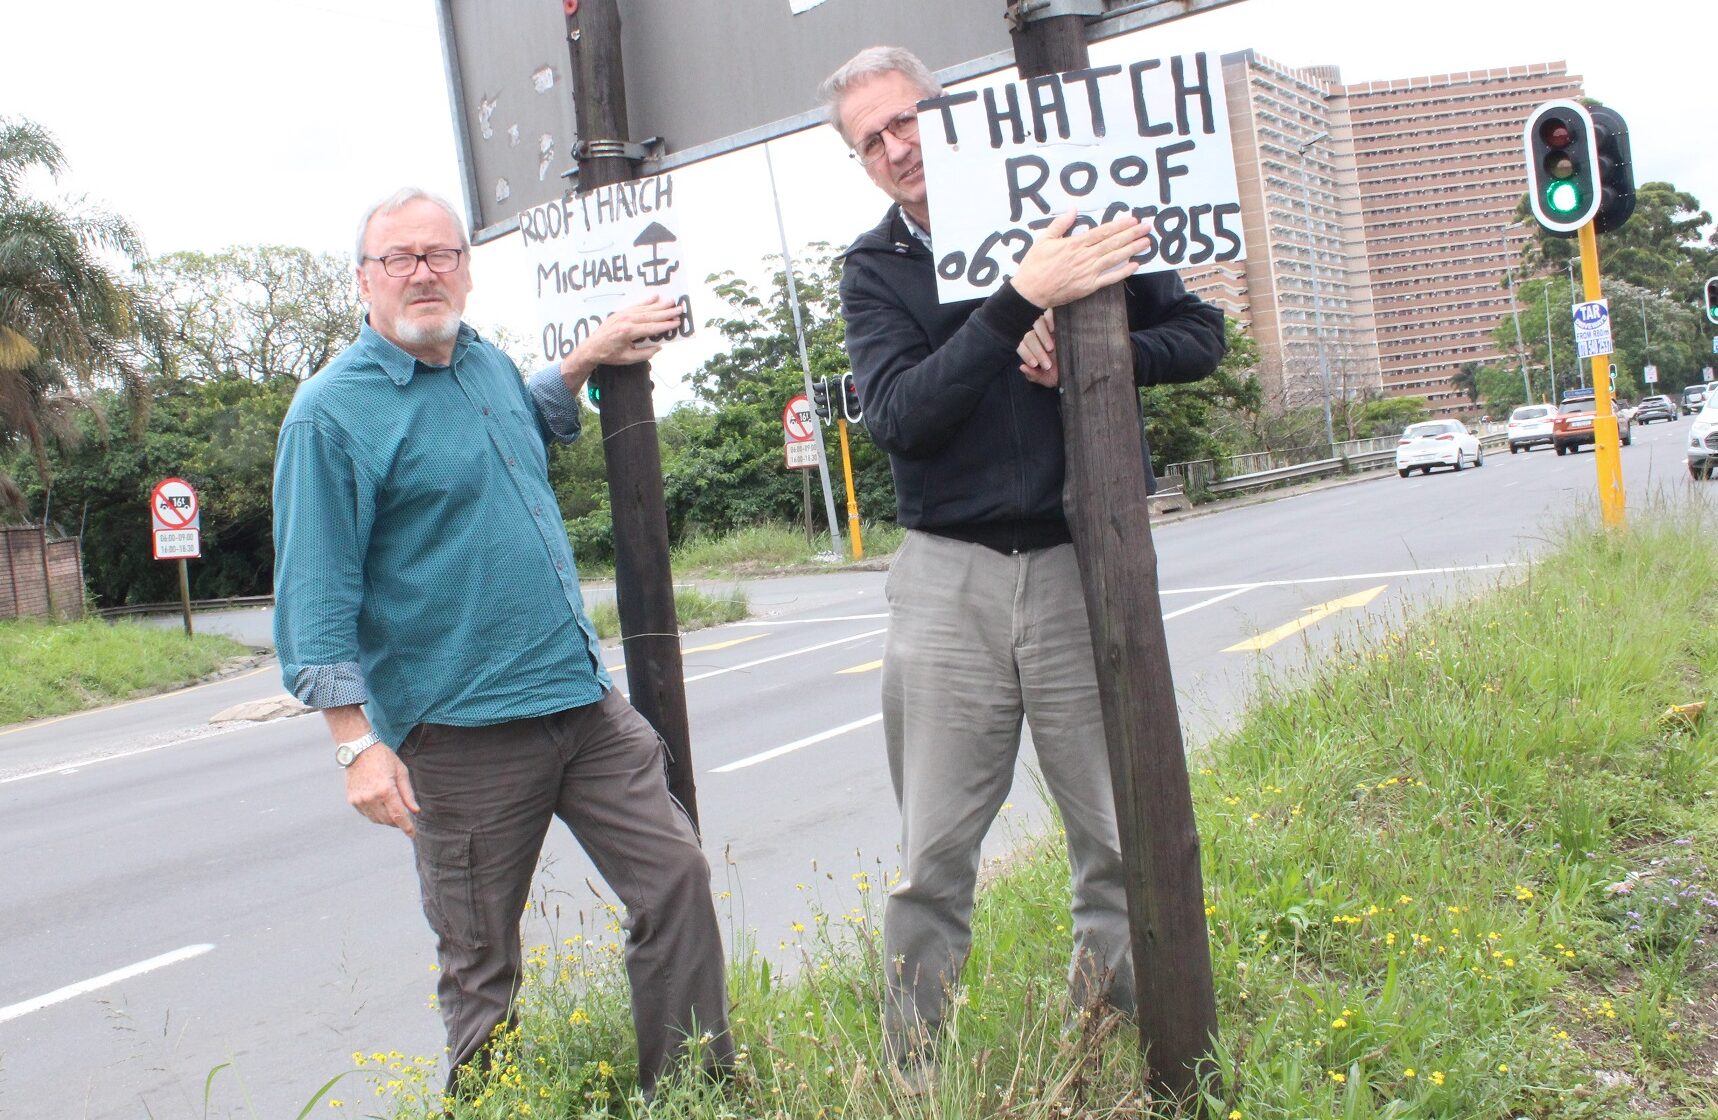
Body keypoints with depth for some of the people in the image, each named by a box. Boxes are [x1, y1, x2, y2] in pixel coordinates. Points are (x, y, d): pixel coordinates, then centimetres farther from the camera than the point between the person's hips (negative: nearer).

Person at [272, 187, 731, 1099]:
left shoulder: (489, 364, 12)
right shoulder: (331, 413, -9)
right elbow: (315, 597, -13)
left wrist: (589, 356, 24)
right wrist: (358, 743, -18)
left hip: (586, 699, 7)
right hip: (460, 737, -6)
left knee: (675, 879, 5)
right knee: (480, 967, 6)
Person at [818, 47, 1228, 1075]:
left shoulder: (1062, 214, 5)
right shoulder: (874, 269, 6)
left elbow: (1200, 333, 8)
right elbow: (899, 414, -12)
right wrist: (1021, 300, -22)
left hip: (1081, 566, 1)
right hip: (949, 578, 0)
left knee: (1122, 837, 6)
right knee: (934, 855, 4)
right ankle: (916, 1067, 18)